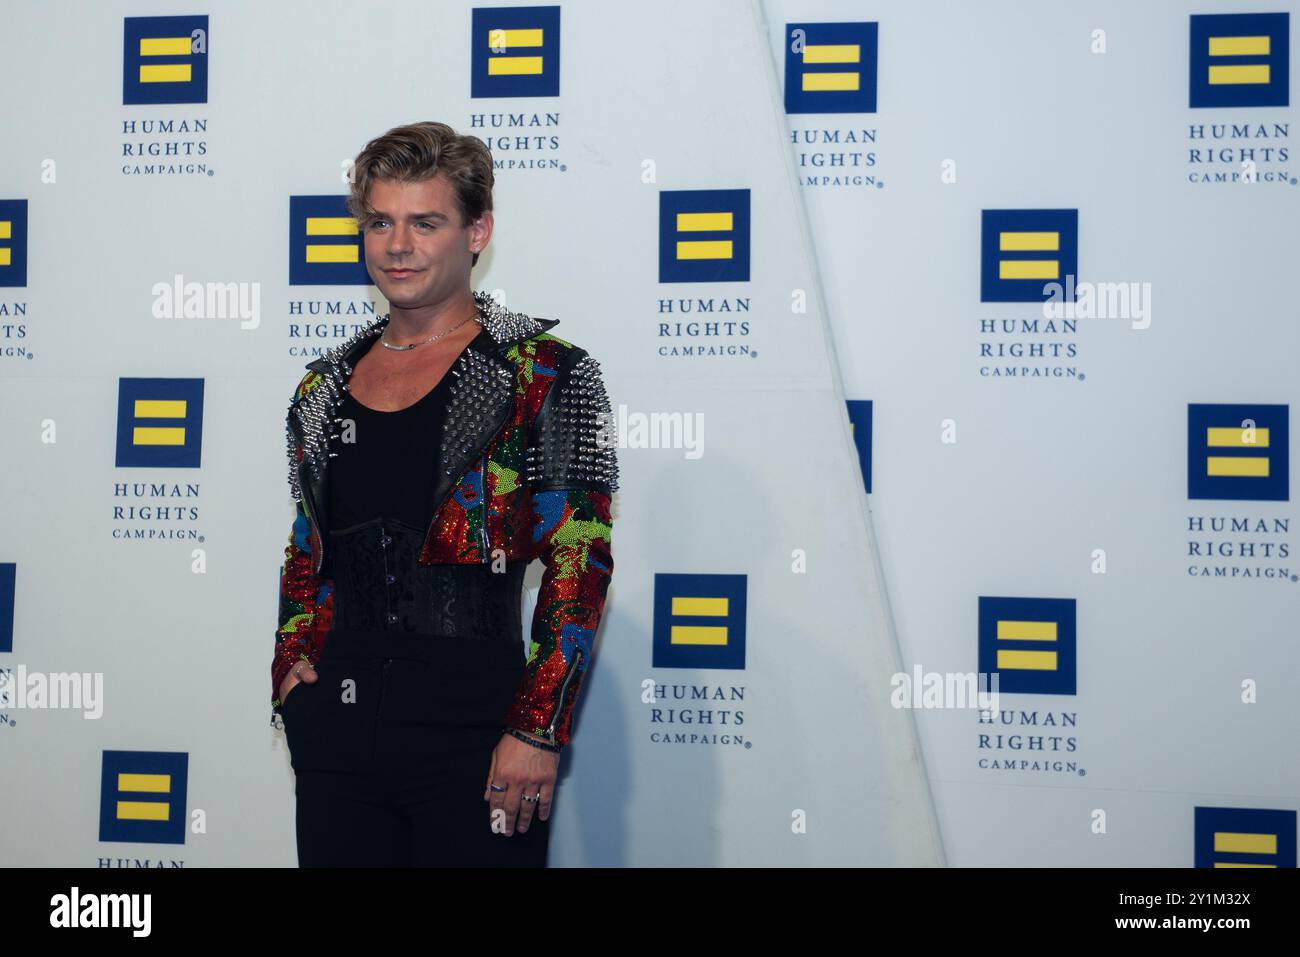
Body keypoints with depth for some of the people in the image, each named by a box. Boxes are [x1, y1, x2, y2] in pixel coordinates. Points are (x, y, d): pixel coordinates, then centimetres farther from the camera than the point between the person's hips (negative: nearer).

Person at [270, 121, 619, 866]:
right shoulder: (324, 387, 13)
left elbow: (579, 566, -8)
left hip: (472, 731, -4)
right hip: (337, 730, 5)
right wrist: (293, 671, 7)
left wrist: (537, 731, -14)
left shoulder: (545, 372, -3)